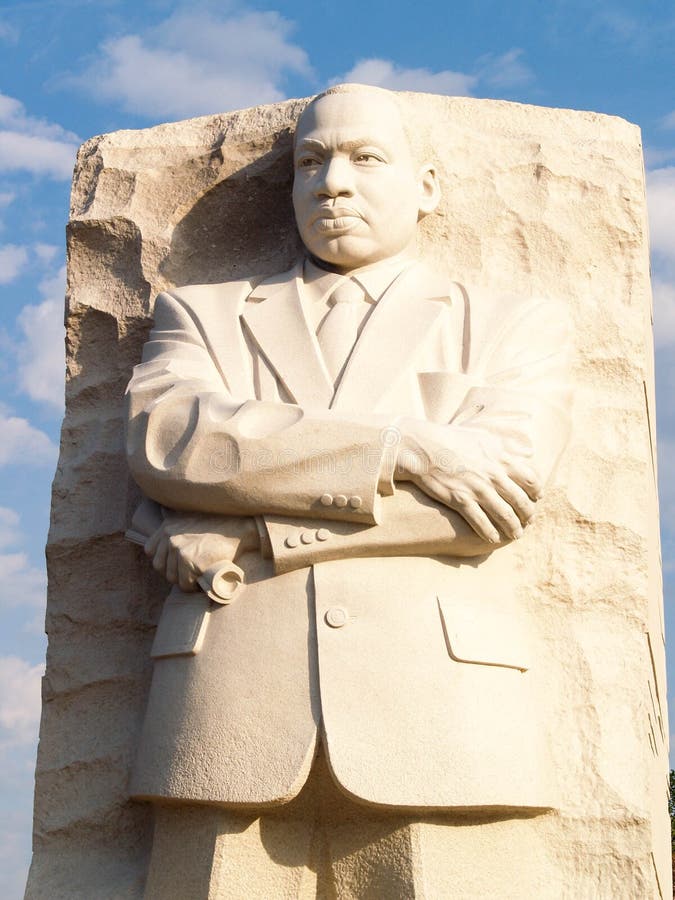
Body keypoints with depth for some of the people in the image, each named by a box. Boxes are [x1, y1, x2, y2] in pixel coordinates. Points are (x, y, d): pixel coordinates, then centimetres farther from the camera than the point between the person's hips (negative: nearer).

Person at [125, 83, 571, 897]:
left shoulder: (516, 329, 18)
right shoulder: (200, 315, 22)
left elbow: (507, 481, -2)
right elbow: (164, 439, 0)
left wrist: (243, 531, -4)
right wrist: (402, 447, -8)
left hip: (437, 725, 0)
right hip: (229, 721, 1)